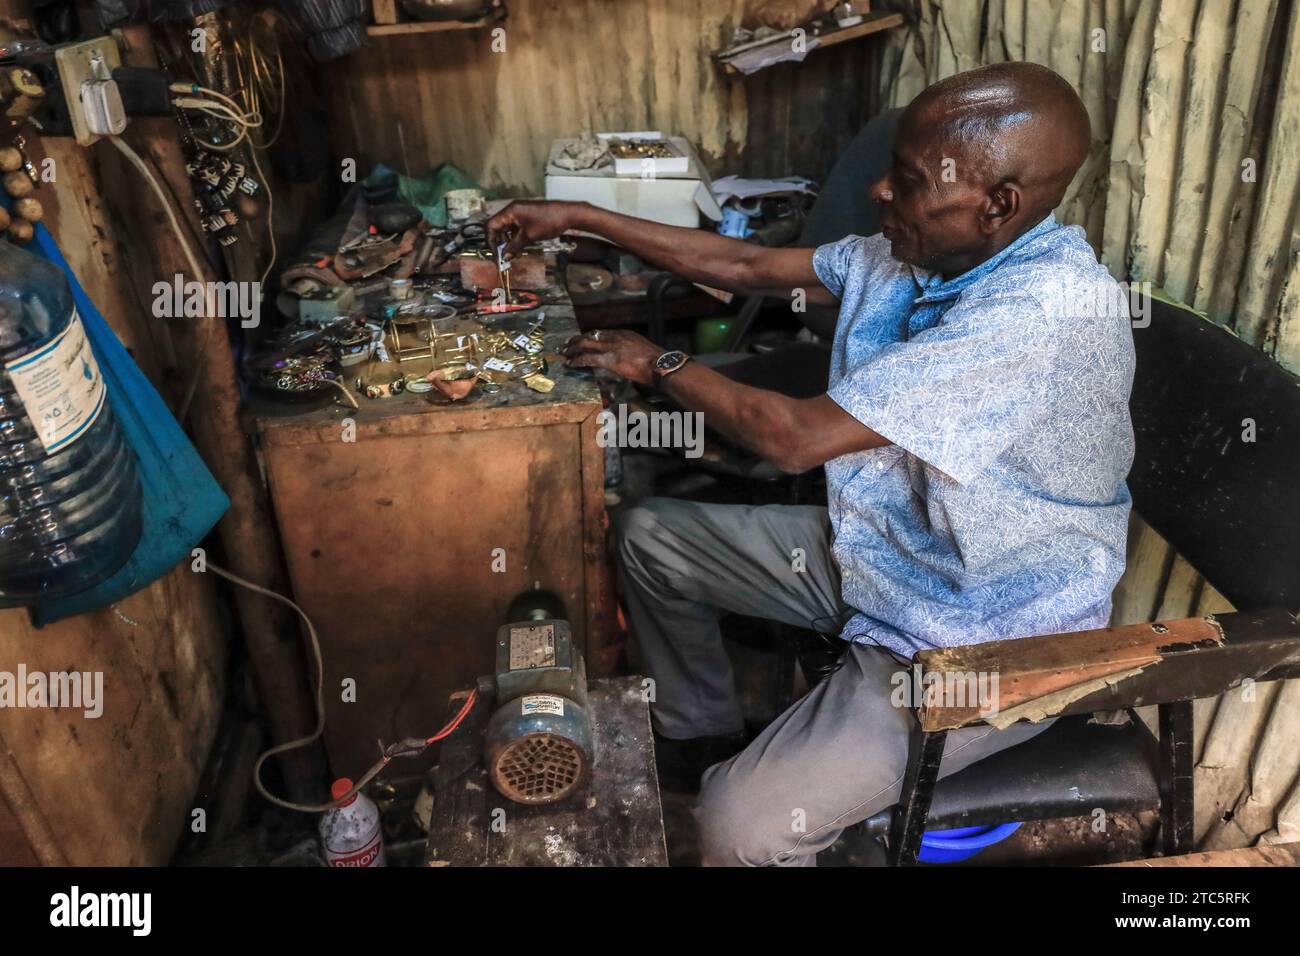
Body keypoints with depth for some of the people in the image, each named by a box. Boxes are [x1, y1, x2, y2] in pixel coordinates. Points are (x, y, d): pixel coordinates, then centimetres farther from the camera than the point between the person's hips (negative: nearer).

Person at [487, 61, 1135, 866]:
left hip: (986, 643, -8)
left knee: (744, 826, -24)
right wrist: (577, 216, 7)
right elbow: (744, 266, 6)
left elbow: (796, 437, -30)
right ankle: (704, 738, 32)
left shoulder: (1050, 310, -31)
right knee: (651, 536, 14)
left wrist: (660, 364, -13)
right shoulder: (913, 255, -4)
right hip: (875, 551, 9)